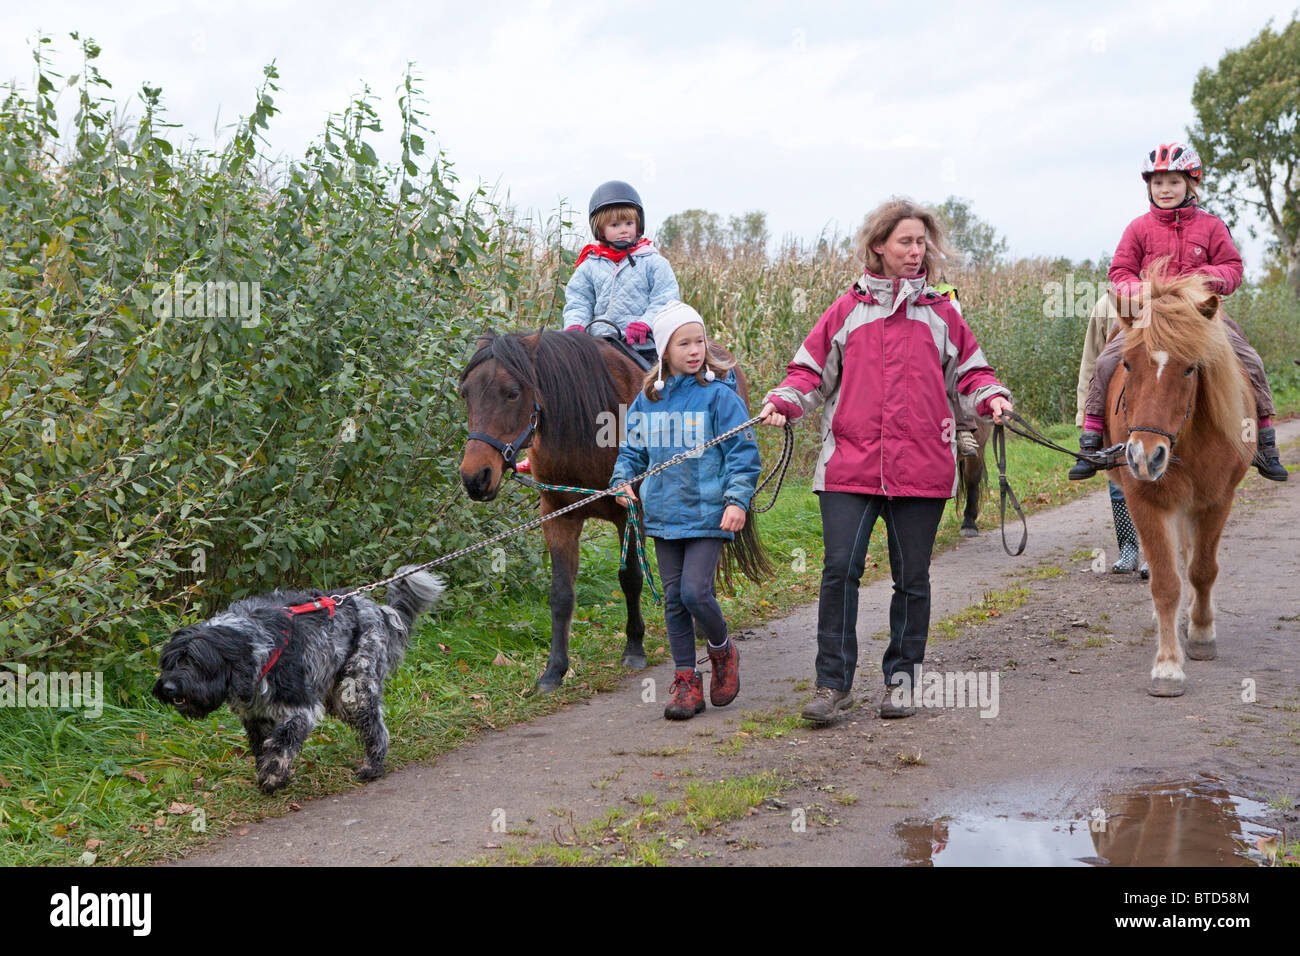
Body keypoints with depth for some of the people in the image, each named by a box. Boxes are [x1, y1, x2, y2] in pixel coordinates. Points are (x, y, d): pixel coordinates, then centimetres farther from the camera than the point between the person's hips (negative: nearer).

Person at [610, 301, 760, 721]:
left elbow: (742, 453, -5)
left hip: (707, 513, -5)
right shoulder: (646, 400, 8)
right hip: (664, 513, 5)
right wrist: (623, 480, -2)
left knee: (695, 591, -14)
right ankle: (686, 681, 16)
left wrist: (737, 499, -15)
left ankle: (723, 651, 15)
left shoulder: (719, 396, -5)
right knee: (674, 600, 7)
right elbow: (633, 449, 17)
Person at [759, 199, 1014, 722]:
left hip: (921, 468, 1)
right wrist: (783, 401, -8)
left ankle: (901, 678, 22)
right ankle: (833, 683, 1)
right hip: (849, 464, -1)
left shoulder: (941, 314, 11)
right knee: (841, 568, -9)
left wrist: (992, 396, -4)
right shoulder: (847, 310, 9)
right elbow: (811, 370, 10)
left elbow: (971, 370, 16)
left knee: (912, 576, 7)